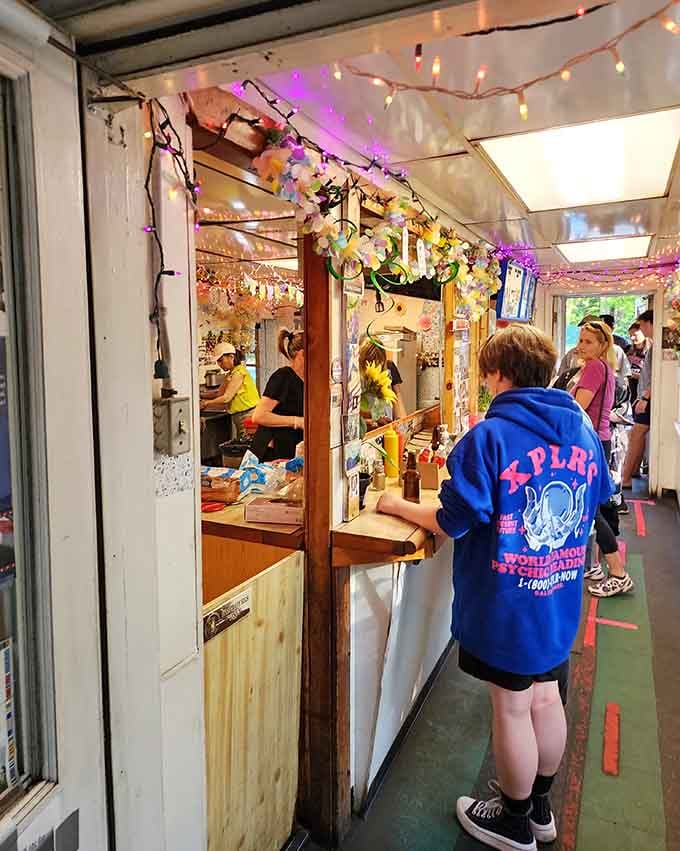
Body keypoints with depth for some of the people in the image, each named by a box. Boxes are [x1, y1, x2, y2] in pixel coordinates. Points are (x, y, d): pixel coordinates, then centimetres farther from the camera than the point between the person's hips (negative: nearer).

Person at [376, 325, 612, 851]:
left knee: (513, 708, 11)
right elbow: (597, 499, 13)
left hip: (507, 602, -6)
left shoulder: (489, 437, -21)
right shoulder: (583, 428, 0)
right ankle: (540, 807, 43)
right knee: (547, 699, 21)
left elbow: (453, 523, -18)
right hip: (561, 599, 6)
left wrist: (399, 506, -2)